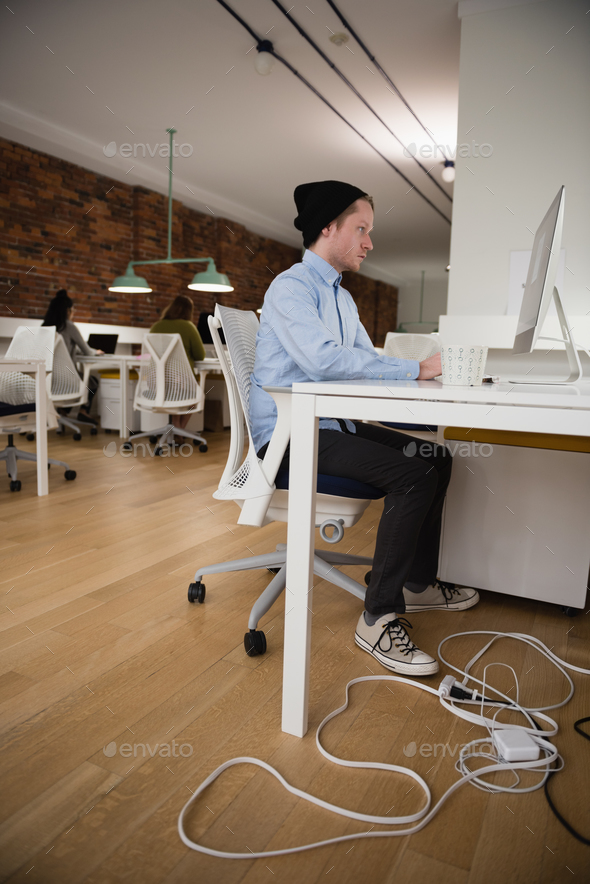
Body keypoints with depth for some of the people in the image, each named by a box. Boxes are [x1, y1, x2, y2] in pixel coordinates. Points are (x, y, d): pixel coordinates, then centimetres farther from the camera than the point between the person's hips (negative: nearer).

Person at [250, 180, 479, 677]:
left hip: (333, 425, 9)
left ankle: (418, 583, 19)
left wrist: (430, 366, -1)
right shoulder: (291, 287, -10)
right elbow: (323, 358, -27)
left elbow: (366, 360, 16)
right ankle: (379, 617, -14)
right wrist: (415, 370, -24)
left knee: (436, 459, 4)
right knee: (412, 474, -24)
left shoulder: (341, 298, 21)